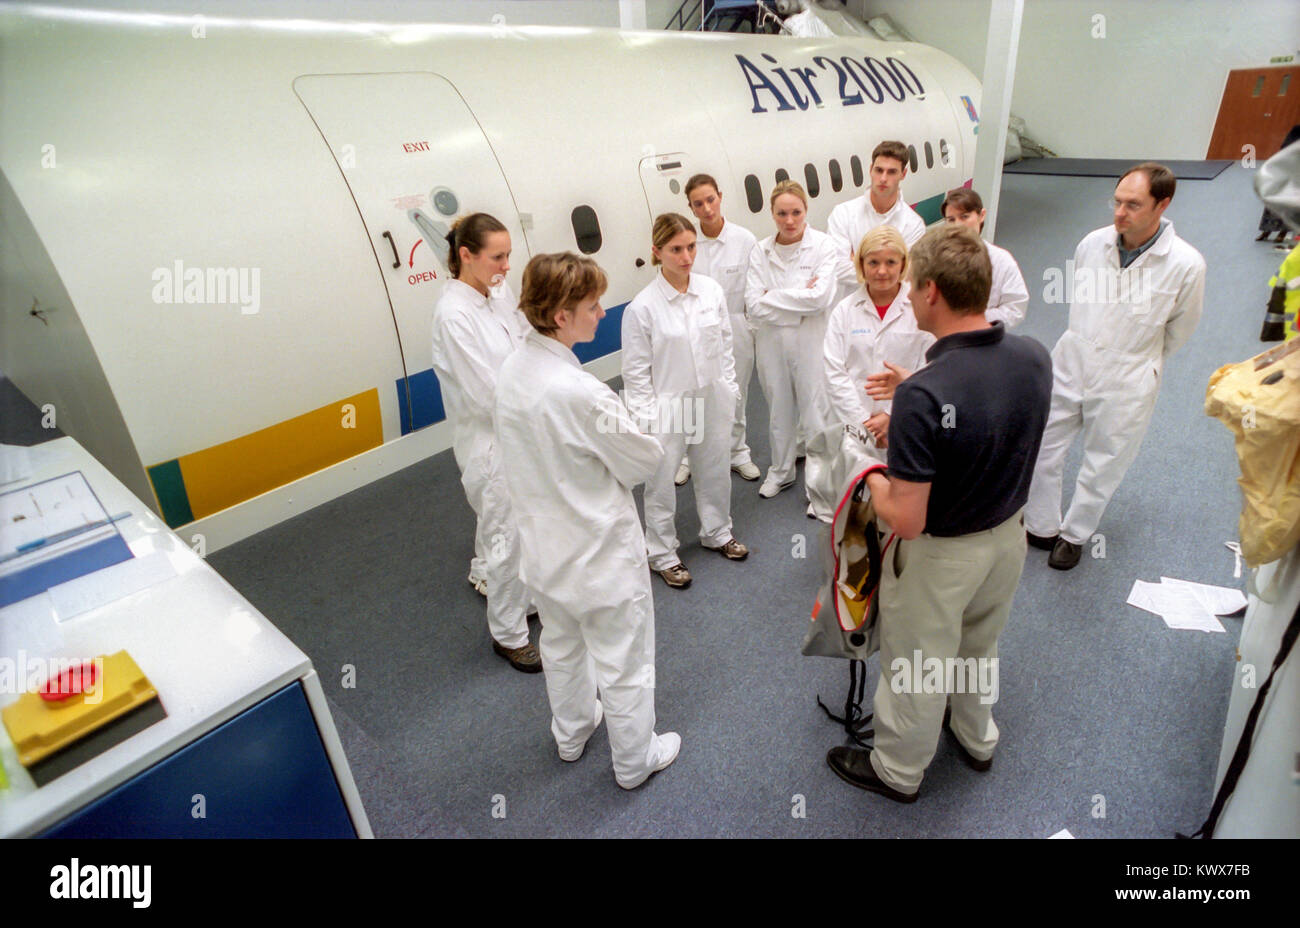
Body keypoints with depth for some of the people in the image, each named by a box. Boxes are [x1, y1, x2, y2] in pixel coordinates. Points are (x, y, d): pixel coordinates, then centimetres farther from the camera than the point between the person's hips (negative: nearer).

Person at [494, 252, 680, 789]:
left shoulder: (512, 370, -8)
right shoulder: (582, 394, -32)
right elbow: (645, 463, -20)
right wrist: (634, 434, 0)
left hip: (542, 541, 8)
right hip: (599, 553, -8)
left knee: (560, 646, 29)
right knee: (623, 664, 16)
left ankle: (571, 732, 54)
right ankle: (635, 760, 39)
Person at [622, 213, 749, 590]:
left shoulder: (712, 290, -2)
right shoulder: (642, 307, -14)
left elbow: (725, 345, 8)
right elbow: (636, 371, -9)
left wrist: (730, 391, 7)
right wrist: (646, 418, -10)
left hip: (712, 401, 4)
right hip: (668, 408, -4)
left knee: (715, 472, 20)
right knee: (661, 485, 8)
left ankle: (716, 532, 45)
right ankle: (663, 554, 28)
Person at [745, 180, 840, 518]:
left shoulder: (823, 245, -9)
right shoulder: (760, 252, -2)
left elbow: (821, 297, -21)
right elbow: (753, 305, -11)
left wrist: (772, 297, -15)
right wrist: (800, 300, -16)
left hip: (810, 342, -3)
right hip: (772, 343, 3)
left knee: (815, 413, 2)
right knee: (779, 409, 19)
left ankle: (820, 489, 15)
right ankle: (781, 471, 40)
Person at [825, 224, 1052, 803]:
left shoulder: (921, 396, -35)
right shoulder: (1035, 358, -13)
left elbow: (906, 521, -31)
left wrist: (877, 487, -10)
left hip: (940, 555, -7)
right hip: (1008, 535, 7)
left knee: (917, 667, 18)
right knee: (979, 647, 31)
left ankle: (898, 770, 43)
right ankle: (977, 738, 57)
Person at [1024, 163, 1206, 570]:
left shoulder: (1186, 265, -16)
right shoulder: (1093, 243, -7)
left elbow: (1179, 330, 2)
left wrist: (1138, 363, 13)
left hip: (1125, 383, -3)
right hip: (1070, 363, 3)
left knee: (1102, 467, 12)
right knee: (1041, 450, 10)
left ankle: (1074, 535, 35)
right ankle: (1041, 528, 30)